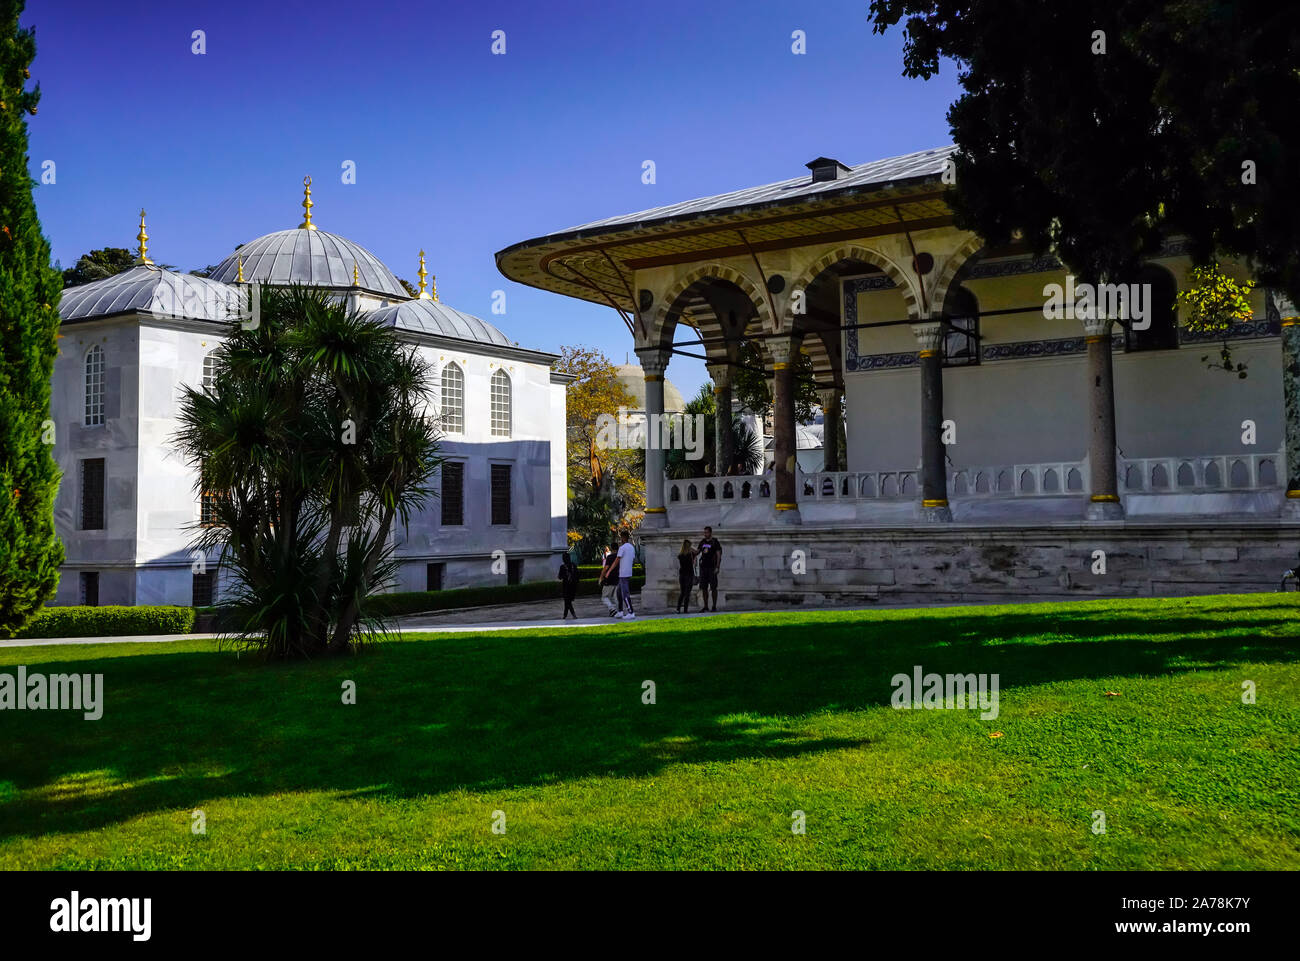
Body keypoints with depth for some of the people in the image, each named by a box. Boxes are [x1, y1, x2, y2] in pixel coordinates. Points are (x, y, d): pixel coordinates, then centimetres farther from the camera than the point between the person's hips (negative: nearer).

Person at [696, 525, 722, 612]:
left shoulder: (715, 542, -3)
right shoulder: (702, 542, 13)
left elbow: (719, 555, -8)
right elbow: (697, 552, 19)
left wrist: (717, 567, -17)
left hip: (712, 567, -5)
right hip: (703, 567, 5)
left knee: (713, 587, -4)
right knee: (703, 588, 3)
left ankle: (714, 607, 0)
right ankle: (705, 606, 8)